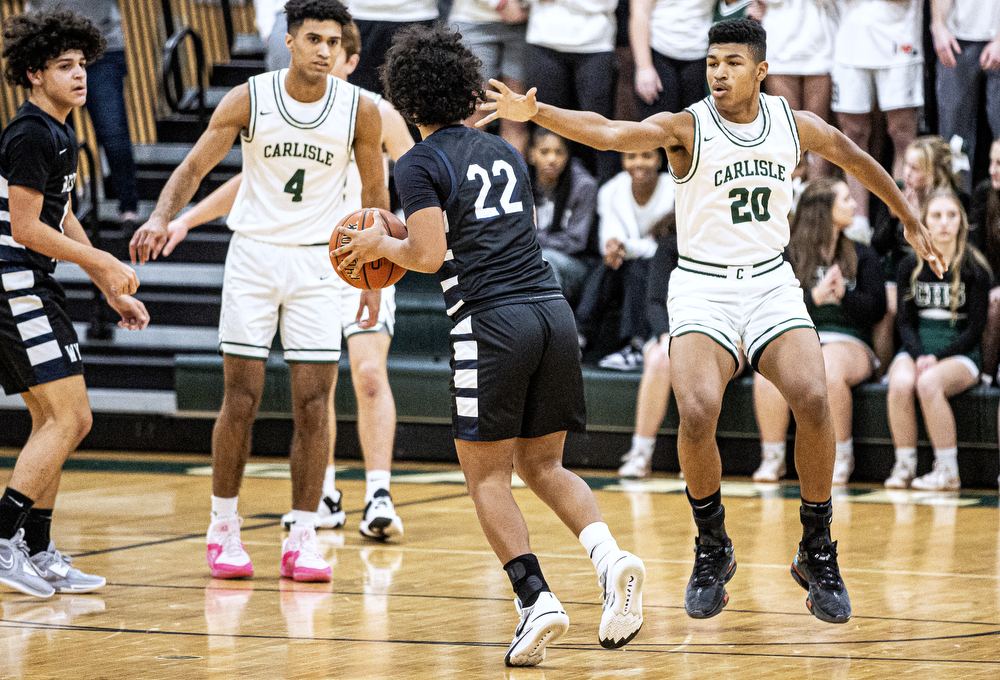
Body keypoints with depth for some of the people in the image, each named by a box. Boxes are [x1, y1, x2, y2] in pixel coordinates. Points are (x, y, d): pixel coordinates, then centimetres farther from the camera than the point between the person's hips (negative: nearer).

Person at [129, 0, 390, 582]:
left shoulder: (360, 110, -7)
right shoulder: (249, 99, -9)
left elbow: (375, 194, 6)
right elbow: (194, 168, -5)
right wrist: (163, 217, -24)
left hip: (319, 262, 1)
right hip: (253, 253, -1)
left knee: (315, 405, -4)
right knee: (241, 401, 0)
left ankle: (302, 540, 4)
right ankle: (224, 529, 13)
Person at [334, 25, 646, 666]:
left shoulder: (419, 165, -1)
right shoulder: (505, 152, 20)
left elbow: (430, 255, -10)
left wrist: (382, 245, 10)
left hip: (492, 321, -6)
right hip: (553, 308, 6)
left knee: (487, 476, 5)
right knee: (543, 465, 16)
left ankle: (537, 600, -10)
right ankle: (610, 556, -10)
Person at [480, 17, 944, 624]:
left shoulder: (795, 125, 4)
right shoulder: (688, 128, -7)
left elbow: (856, 159, 23)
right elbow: (608, 132, -24)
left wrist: (912, 221, 32)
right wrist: (536, 113, -41)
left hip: (771, 283, 2)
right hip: (703, 288, -2)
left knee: (812, 399, -22)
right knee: (698, 413, -25)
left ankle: (818, 555, -3)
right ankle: (713, 551, 0)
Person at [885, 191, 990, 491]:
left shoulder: (975, 268, 0)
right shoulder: (910, 267, 10)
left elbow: (976, 326, -2)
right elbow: (905, 320, 8)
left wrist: (937, 358, -14)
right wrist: (919, 356, -13)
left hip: (960, 353, -3)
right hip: (917, 348, 3)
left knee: (928, 383, -36)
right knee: (900, 383, -32)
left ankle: (948, 472, -27)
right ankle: (904, 467, -23)